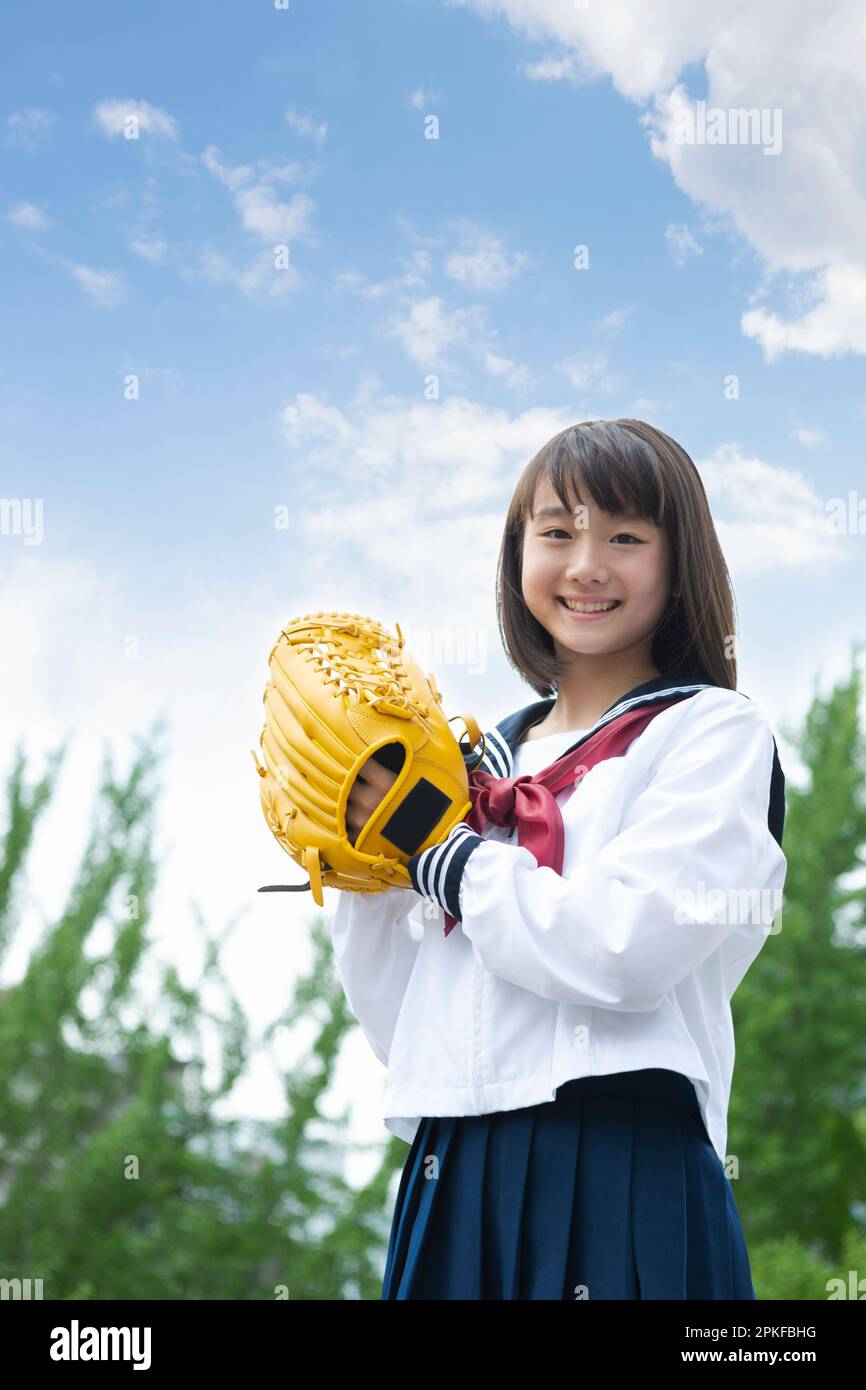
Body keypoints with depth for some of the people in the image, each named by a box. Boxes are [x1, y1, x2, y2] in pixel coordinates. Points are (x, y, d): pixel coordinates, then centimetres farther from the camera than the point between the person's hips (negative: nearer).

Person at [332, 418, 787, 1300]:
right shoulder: (487, 758, 15)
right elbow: (401, 1026, 14)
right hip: (452, 1178, 5)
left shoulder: (712, 732, 0)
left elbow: (622, 951, -16)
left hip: (620, 1180, -5)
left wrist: (433, 850, -7)